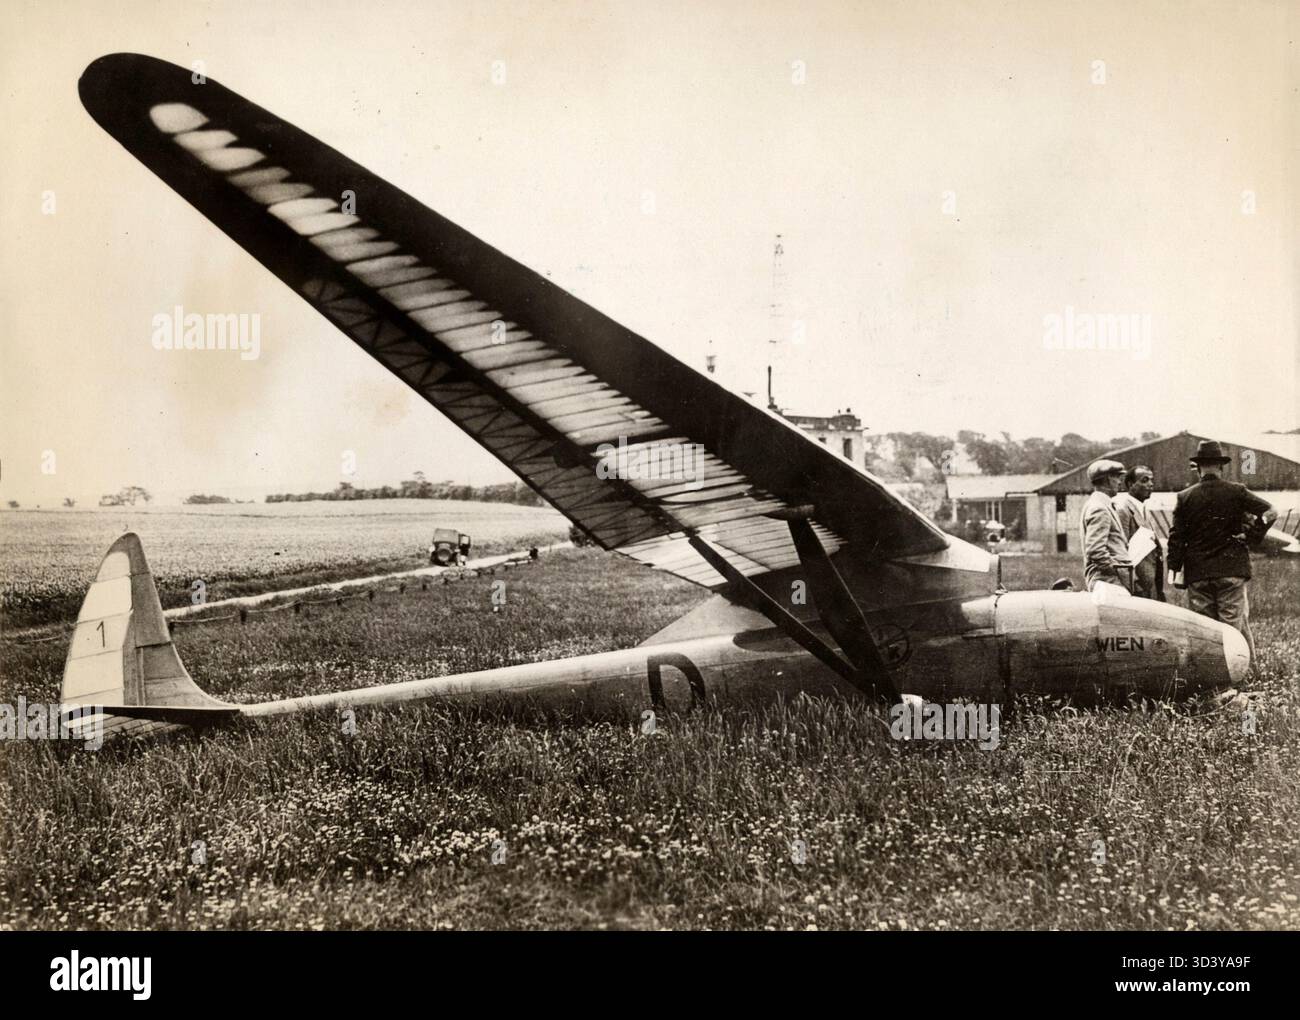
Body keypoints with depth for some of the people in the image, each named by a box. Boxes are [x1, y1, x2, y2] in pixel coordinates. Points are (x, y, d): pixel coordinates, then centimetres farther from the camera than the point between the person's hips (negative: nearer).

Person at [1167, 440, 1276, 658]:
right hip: (1231, 569, -1)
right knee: (1234, 623, 3)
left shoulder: (1184, 497, 0)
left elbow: (1176, 537, -1)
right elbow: (1270, 512, -6)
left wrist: (1174, 570, 2)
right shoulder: (1236, 492, -1)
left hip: (1197, 574, 1)